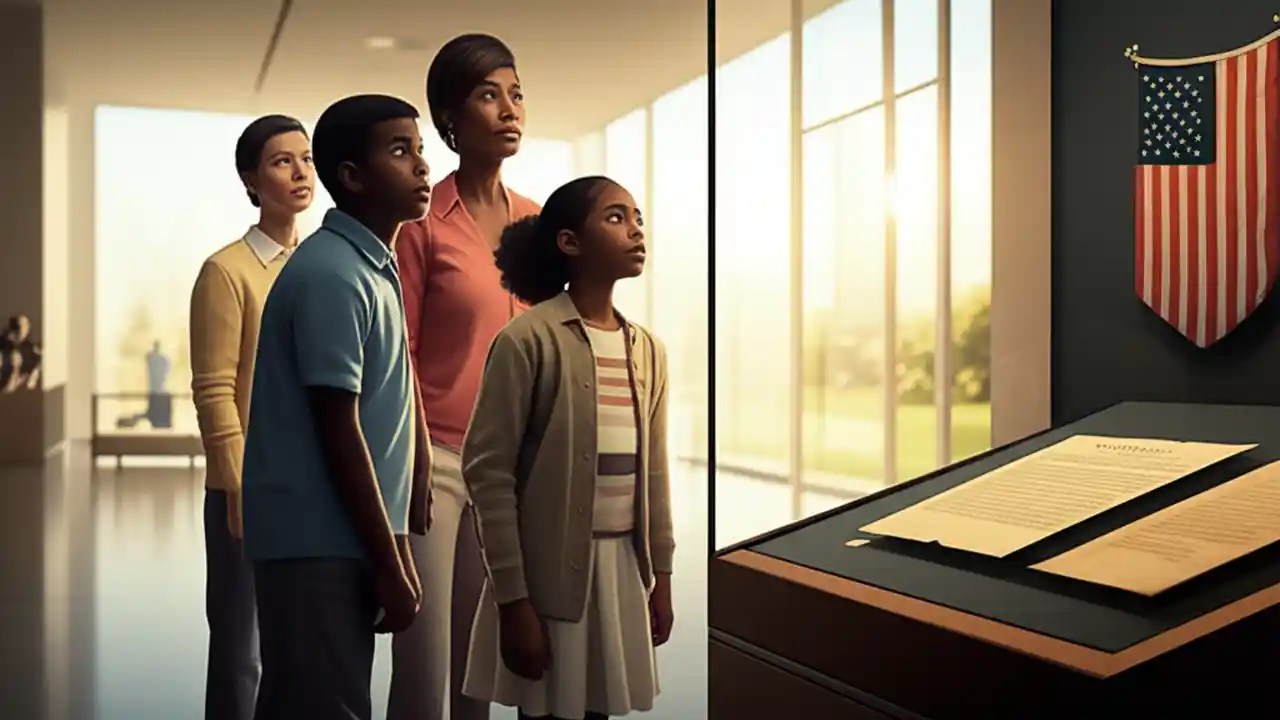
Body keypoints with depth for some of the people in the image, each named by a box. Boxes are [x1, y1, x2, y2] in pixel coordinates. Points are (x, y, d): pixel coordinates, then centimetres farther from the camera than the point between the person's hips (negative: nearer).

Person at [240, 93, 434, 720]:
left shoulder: (374, 266, 11)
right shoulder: (331, 274, -17)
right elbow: (339, 434, -19)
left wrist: (395, 550, 13)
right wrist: (391, 567, -15)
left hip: (343, 536, 9)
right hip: (317, 543, -9)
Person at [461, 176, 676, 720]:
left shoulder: (647, 349, 8)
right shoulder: (528, 340, -12)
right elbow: (488, 473, -13)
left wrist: (661, 575, 13)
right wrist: (512, 598, -15)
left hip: (624, 565, 6)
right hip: (550, 569, -5)